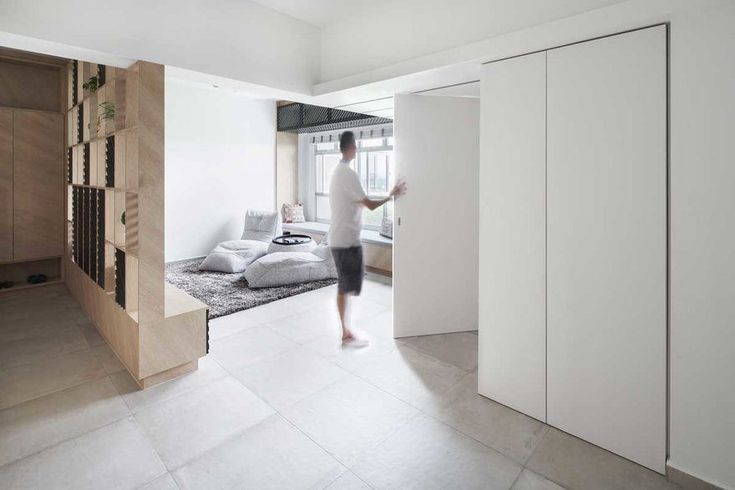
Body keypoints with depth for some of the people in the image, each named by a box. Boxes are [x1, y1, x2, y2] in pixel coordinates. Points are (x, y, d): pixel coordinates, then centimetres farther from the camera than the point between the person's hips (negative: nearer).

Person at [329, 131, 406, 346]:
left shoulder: (337, 171, 14)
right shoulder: (349, 174, -16)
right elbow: (370, 205, -15)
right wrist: (391, 195, -2)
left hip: (338, 238, 10)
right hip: (347, 240, -10)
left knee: (343, 287, 14)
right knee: (347, 287, 0)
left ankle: (345, 331, 24)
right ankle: (347, 334, 12)